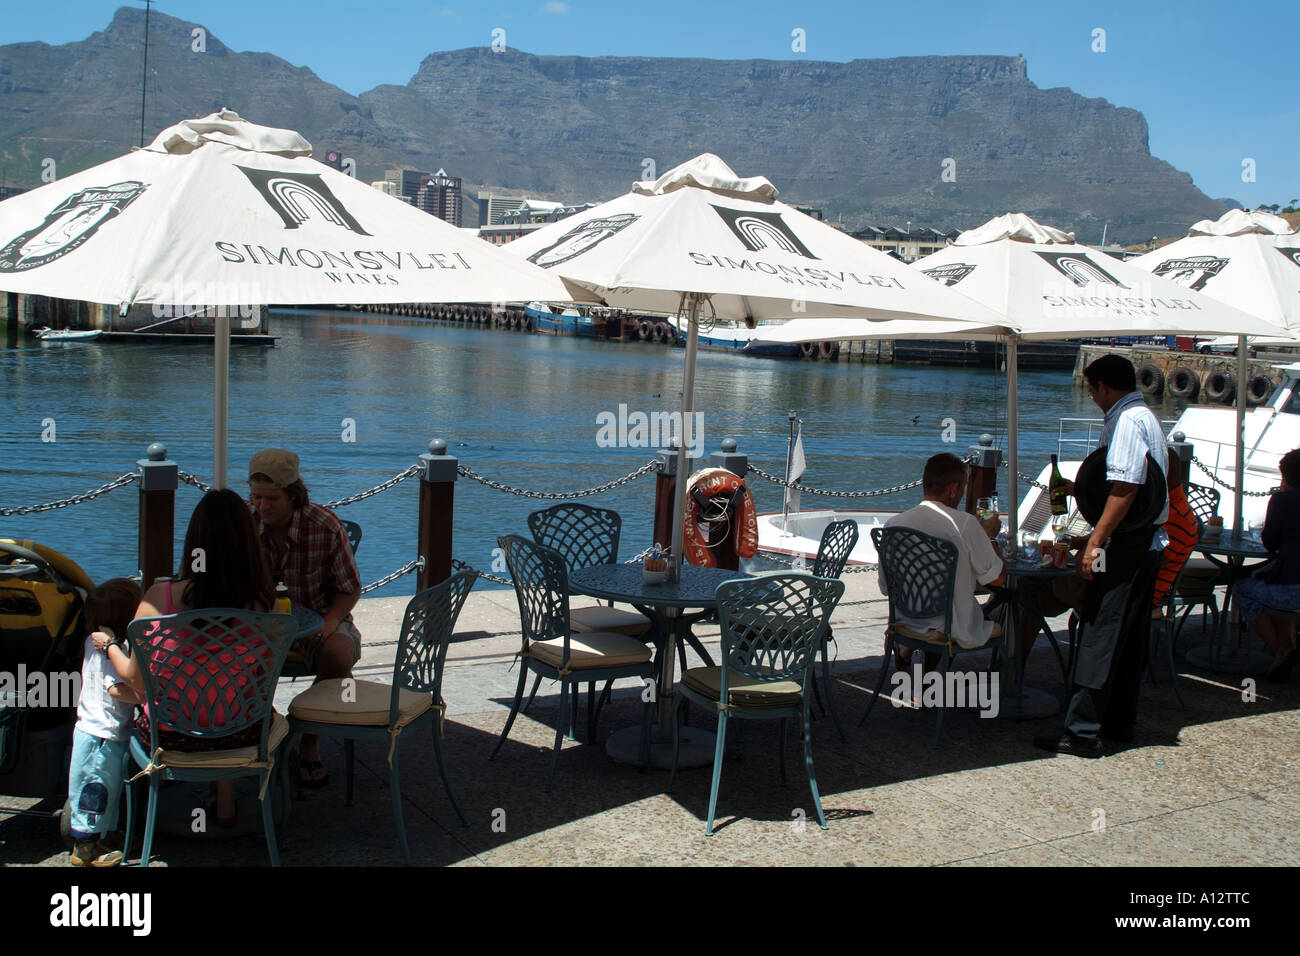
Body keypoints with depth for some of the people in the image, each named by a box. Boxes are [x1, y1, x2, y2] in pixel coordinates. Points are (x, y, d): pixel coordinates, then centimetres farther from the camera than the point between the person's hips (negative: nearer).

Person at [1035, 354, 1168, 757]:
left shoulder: (1127, 421, -14)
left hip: (1124, 543, -11)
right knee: (1130, 635, 15)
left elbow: (1126, 489, -24)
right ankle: (1119, 721, 23)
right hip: (1148, 542, 11)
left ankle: (1083, 731, -7)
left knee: (1099, 634, -9)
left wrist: (1095, 542, -25)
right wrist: (1078, 489, 34)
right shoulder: (1147, 417, 18)